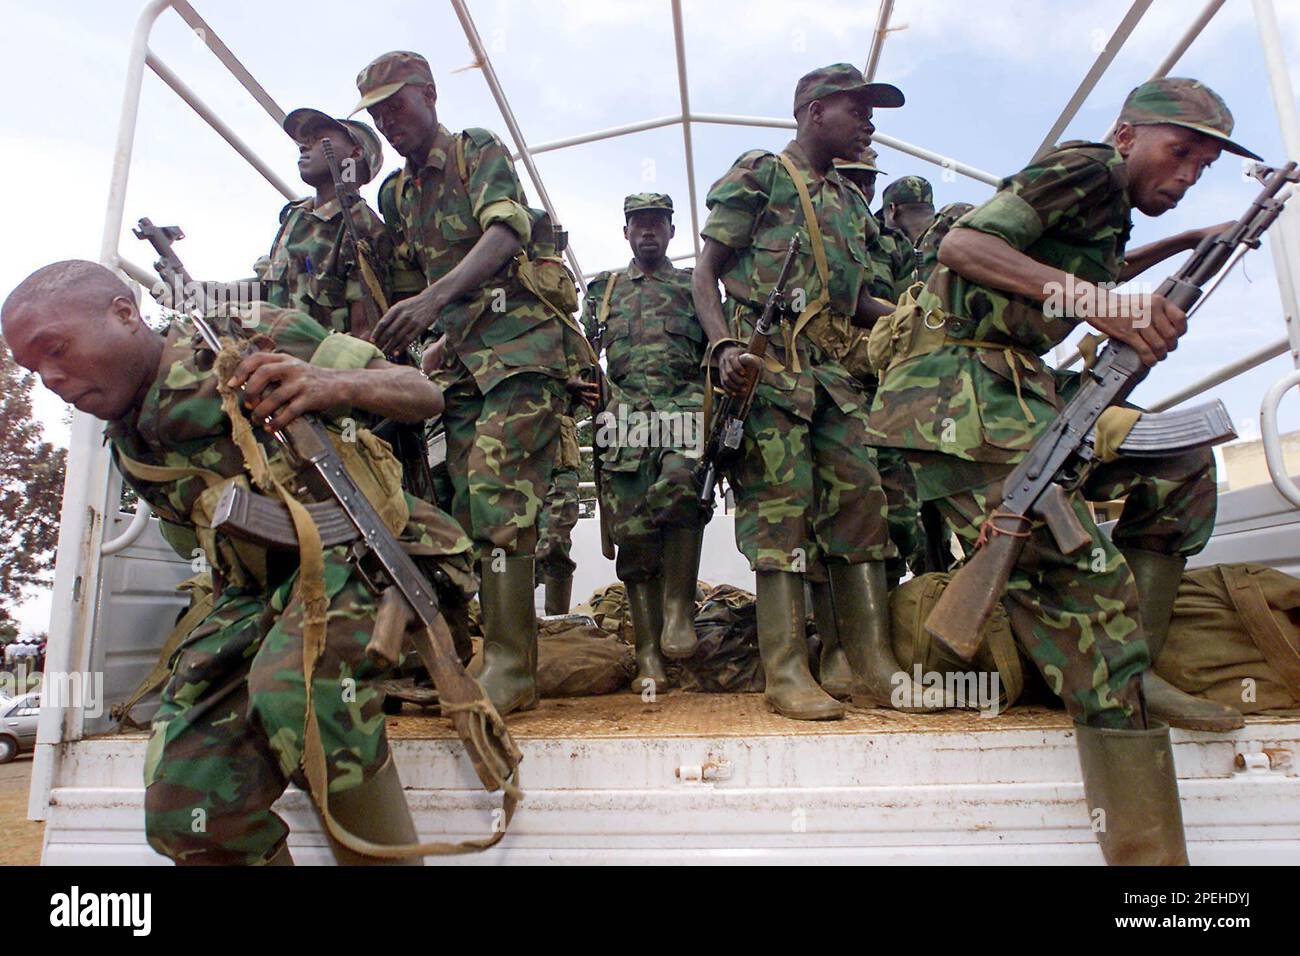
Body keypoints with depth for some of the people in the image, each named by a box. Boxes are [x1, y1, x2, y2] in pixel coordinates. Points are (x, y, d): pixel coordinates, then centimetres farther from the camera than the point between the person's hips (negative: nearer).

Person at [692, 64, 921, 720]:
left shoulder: (852, 204, 26)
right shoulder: (757, 175, 5)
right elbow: (706, 274, -1)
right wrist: (725, 345, -18)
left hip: (836, 373, 7)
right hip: (768, 366, -7)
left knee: (861, 501, 0)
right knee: (779, 506, -11)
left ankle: (876, 665, 5)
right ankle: (786, 673, -6)